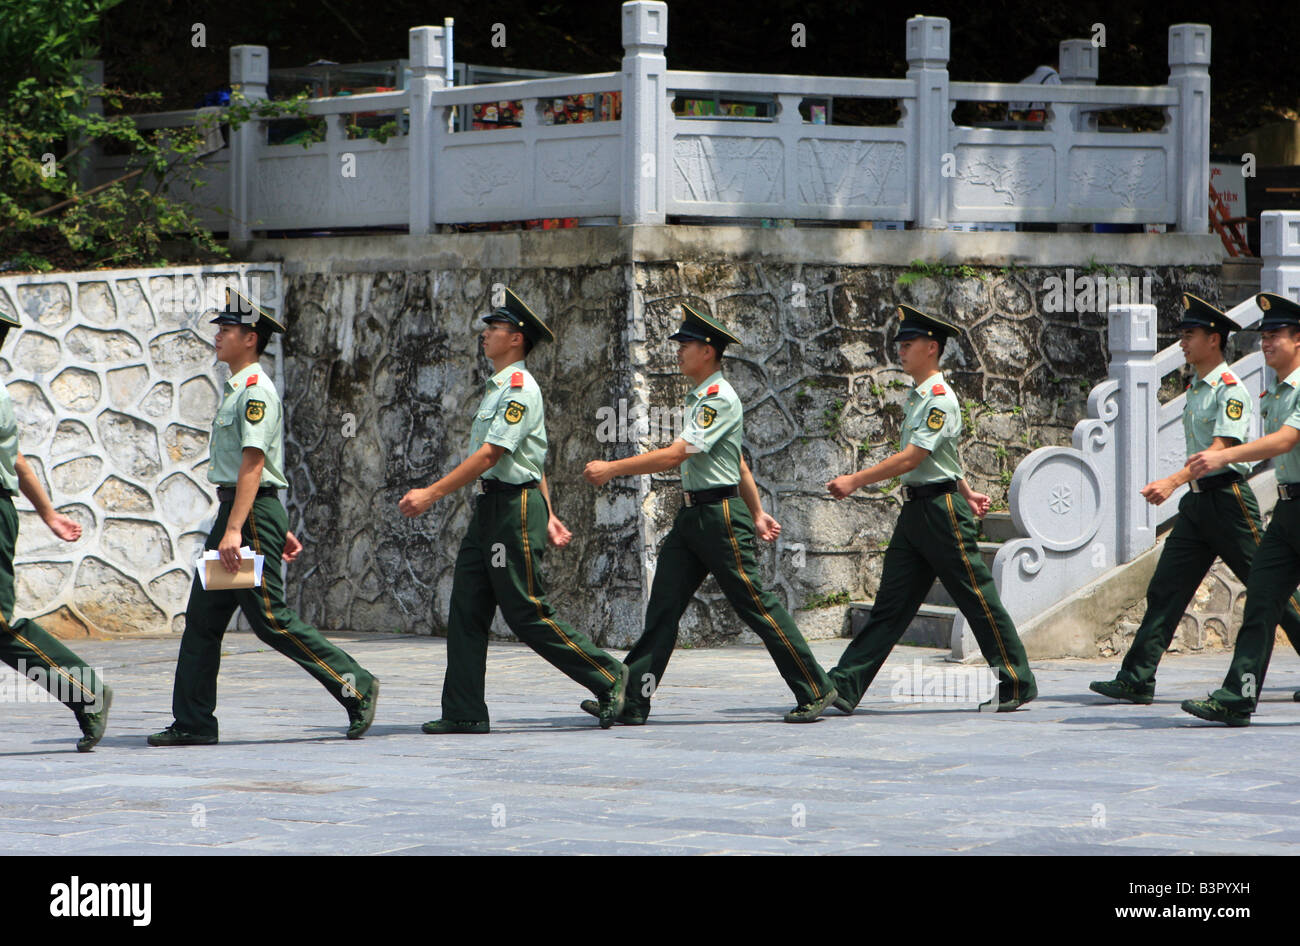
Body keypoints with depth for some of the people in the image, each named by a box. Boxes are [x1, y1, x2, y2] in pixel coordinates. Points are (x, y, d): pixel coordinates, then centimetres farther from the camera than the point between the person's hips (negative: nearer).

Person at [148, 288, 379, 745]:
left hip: (254, 513, -10)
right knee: (202, 617, 7)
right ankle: (193, 723, 8)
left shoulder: (256, 391, -13)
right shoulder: (236, 389, 18)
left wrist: (234, 530, -27)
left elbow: (253, 465, -21)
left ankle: (356, 686, -1)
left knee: (270, 619, -8)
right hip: (234, 510, 10)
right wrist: (281, 530, 24)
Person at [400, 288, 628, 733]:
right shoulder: (499, 387, 18)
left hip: (515, 509, -10)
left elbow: (491, 455, -20)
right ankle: (463, 713, 5)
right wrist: (547, 516, 23)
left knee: (526, 613, -6)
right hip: (489, 508, 10)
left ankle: (607, 677, 5)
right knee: (466, 609, 4)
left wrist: (432, 494, -21)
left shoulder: (519, 389, -14)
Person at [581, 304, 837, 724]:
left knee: (756, 606, -4)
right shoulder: (698, 398, 16)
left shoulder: (720, 399, -15)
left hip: (720, 515, -9)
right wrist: (758, 513, 27)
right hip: (691, 514, 9)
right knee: (663, 606, 2)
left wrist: (612, 468, -20)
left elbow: (675, 454, -23)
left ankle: (815, 690, 6)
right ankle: (630, 701, -1)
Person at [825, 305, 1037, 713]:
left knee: (978, 599, 0)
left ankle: (1017, 685, 10)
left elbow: (911, 458, -20)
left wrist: (855, 481, -18)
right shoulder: (917, 397, 15)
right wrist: (966, 492, 27)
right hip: (914, 510, 9)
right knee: (891, 603, 4)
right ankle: (844, 688, -1)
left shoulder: (940, 399, -14)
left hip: (941, 510, -9)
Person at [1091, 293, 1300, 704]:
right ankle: (1136, 679, -2)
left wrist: (1172, 481, -31)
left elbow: (1220, 449, -22)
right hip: (1197, 500, 9)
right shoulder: (1194, 390, 15)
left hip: (1228, 497, -9)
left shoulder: (1230, 389, -12)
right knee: (1165, 589, 1)